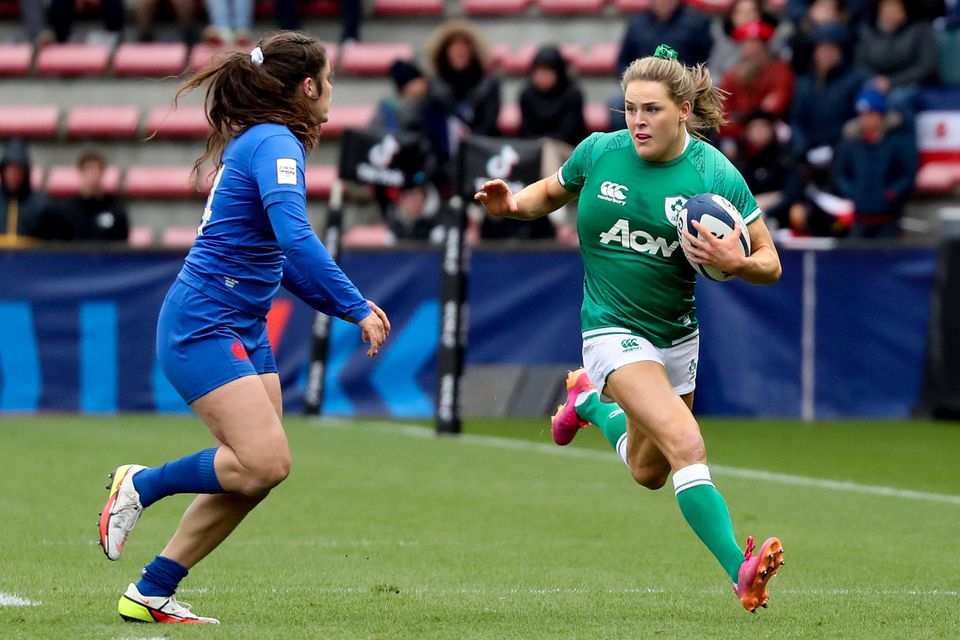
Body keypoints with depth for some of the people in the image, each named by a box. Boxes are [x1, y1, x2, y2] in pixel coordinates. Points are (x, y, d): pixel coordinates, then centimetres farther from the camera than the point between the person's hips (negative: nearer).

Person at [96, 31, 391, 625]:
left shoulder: (263, 142, 17)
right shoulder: (274, 144, -13)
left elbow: (283, 258, 25)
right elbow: (296, 238, -28)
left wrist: (348, 305, 18)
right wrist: (358, 308, -26)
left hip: (244, 329, 10)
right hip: (203, 325, -10)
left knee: (256, 472, 5)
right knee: (265, 462, -19)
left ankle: (152, 592, 9)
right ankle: (142, 484, 2)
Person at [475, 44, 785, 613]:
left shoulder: (717, 175, -10)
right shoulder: (600, 152, -7)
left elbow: (770, 265, -5)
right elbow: (550, 193, 14)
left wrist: (736, 262, -27)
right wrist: (511, 204, -8)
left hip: (677, 334, 3)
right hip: (613, 328, -3)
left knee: (649, 475, 21)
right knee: (686, 444, -25)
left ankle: (590, 403, 49)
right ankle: (740, 571, -33)